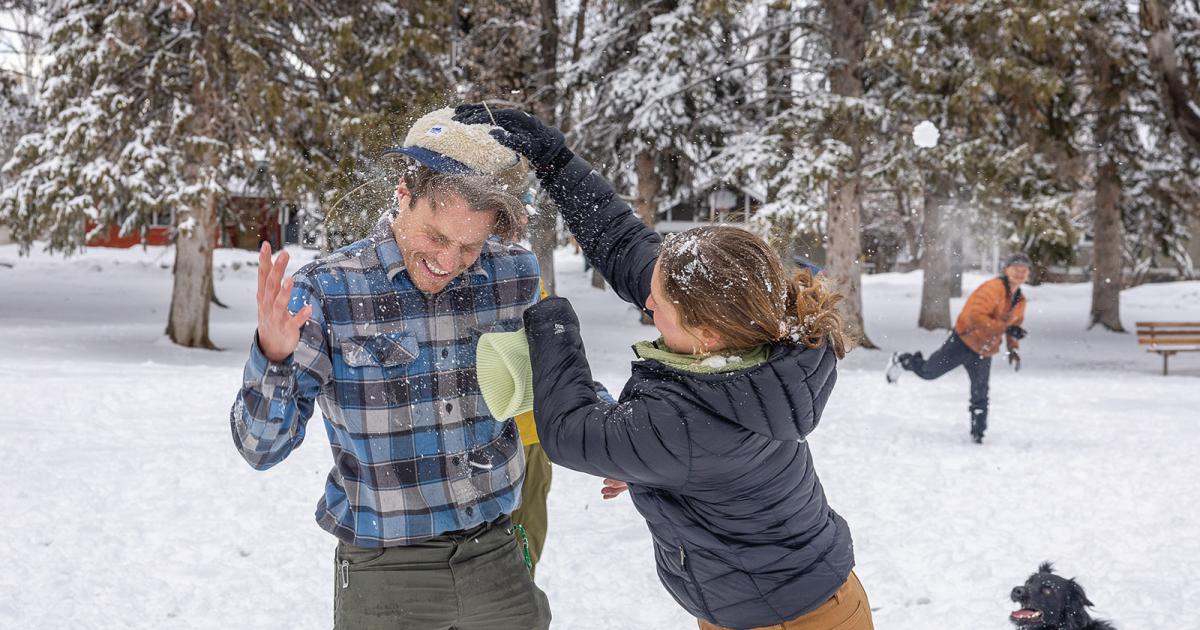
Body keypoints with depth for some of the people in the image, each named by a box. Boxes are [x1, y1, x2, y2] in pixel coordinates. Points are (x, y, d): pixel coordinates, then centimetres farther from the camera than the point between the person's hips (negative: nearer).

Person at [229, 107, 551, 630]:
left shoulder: (515, 276, -5)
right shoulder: (324, 293, -14)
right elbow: (261, 449, -13)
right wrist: (272, 356, -30)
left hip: (495, 552, 3)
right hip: (383, 570, -2)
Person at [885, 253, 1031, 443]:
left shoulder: (1020, 300, 7)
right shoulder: (994, 288, -20)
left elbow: (1014, 325, 24)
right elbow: (976, 316, -29)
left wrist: (1013, 349, 10)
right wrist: (1005, 328, -32)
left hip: (983, 353, 6)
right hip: (963, 341, -6)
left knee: (980, 396, 5)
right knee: (927, 371, 3)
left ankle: (977, 434, 17)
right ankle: (904, 361, 32)